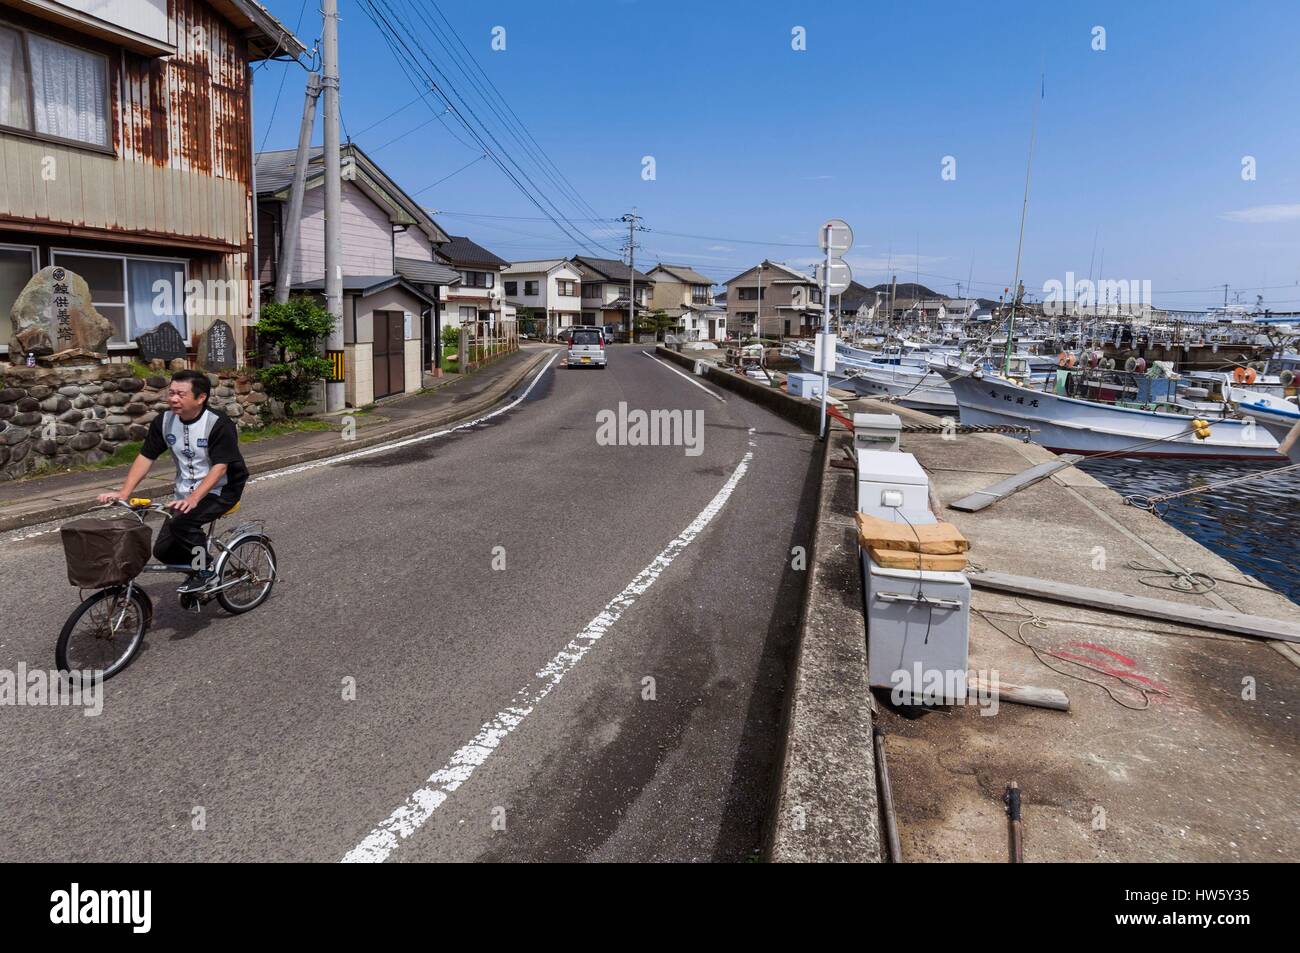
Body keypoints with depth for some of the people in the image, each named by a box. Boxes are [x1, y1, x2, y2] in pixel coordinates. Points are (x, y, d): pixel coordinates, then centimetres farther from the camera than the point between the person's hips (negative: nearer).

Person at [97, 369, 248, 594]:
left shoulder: (219, 424, -20)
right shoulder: (164, 421, -2)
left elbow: (220, 466, -26)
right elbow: (145, 458, 1)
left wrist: (194, 498, -37)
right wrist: (124, 493, -10)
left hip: (221, 490, -6)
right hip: (186, 493, 6)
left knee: (181, 522, -31)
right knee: (163, 550, -4)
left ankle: (203, 571, -8)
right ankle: (199, 561, 25)